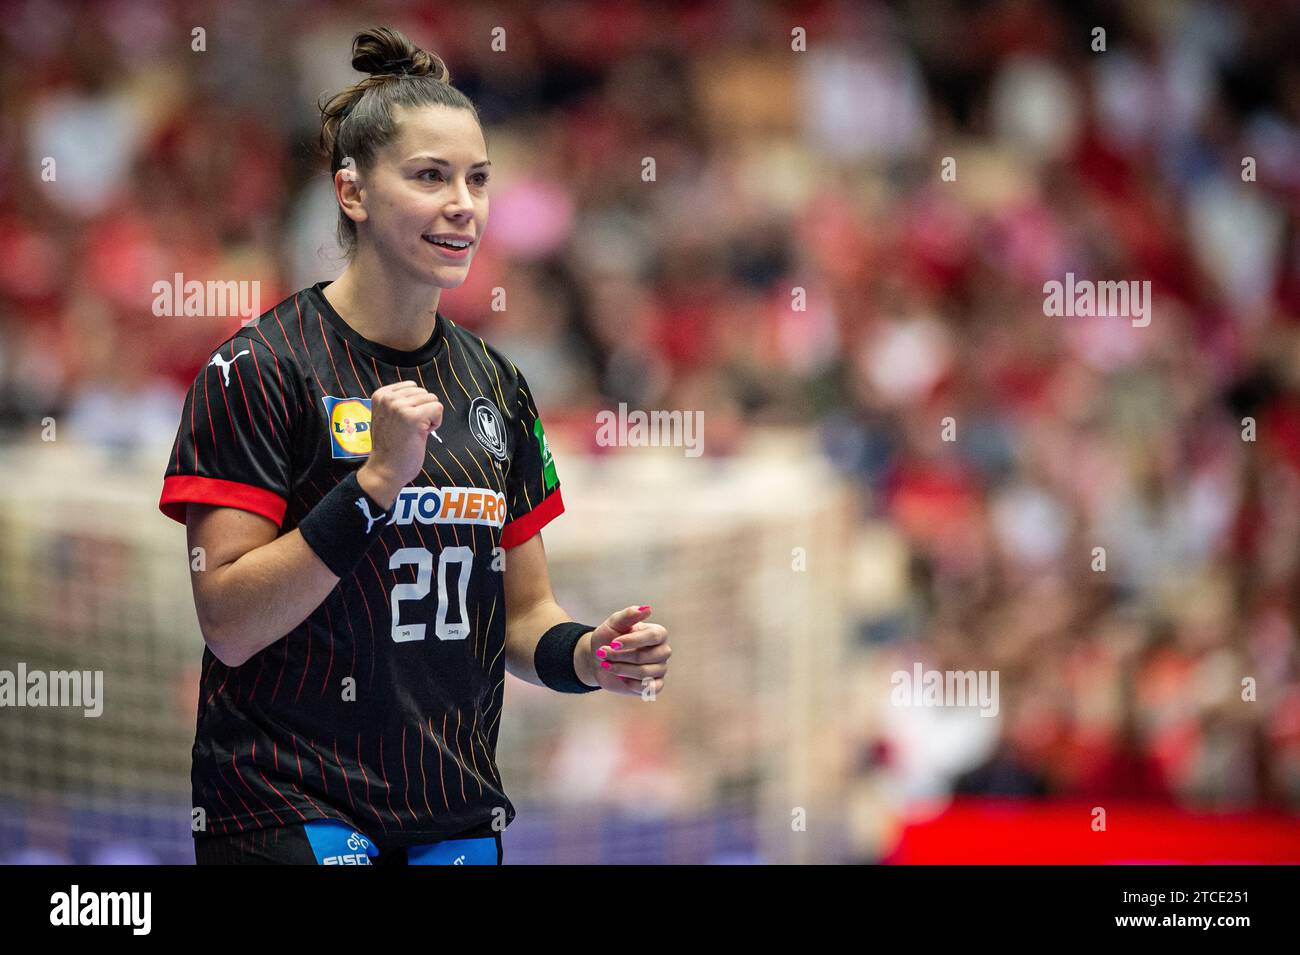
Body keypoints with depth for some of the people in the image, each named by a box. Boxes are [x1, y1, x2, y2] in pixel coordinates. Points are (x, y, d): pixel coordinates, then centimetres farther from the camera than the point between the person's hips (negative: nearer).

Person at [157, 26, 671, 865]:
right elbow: (229, 624, -16)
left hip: (458, 820, 6)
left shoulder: (497, 385, 9)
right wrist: (376, 481, -23)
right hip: (291, 819, -6)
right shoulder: (260, 371, -10)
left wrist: (587, 656, -6)